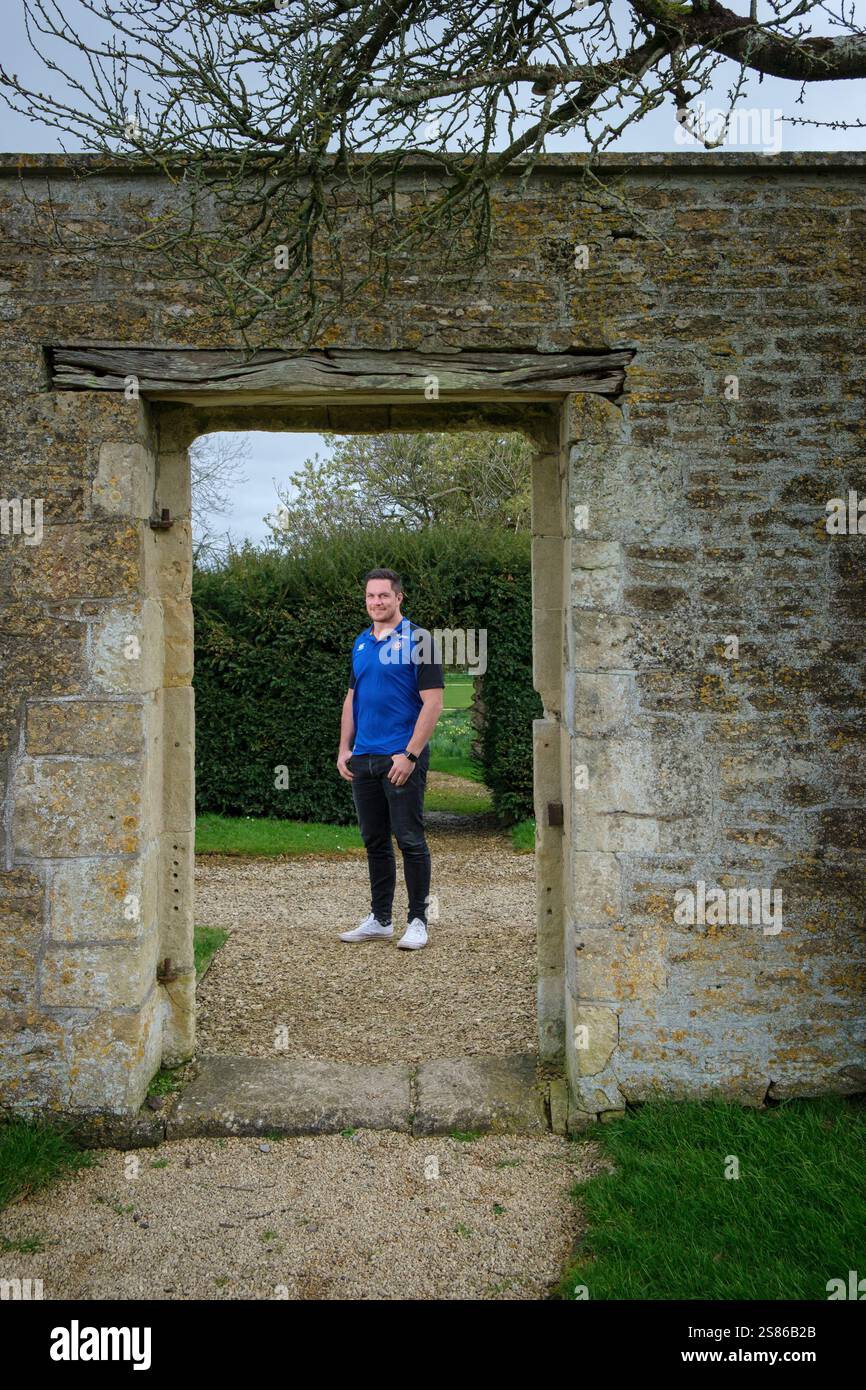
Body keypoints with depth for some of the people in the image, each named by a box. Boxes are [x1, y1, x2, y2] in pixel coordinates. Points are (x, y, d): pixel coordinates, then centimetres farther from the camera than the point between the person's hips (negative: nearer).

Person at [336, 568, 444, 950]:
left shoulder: (418, 640, -7)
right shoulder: (360, 643, 14)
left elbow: (432, 703, -12)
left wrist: (410, 754, -17)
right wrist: (344, 749, 10)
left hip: (402, 759, -7)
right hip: (363, 759, 7)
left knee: (410, 840, -1)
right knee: (375, 842, 12)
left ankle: (418, 921, 9)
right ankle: (380, 919, 22)